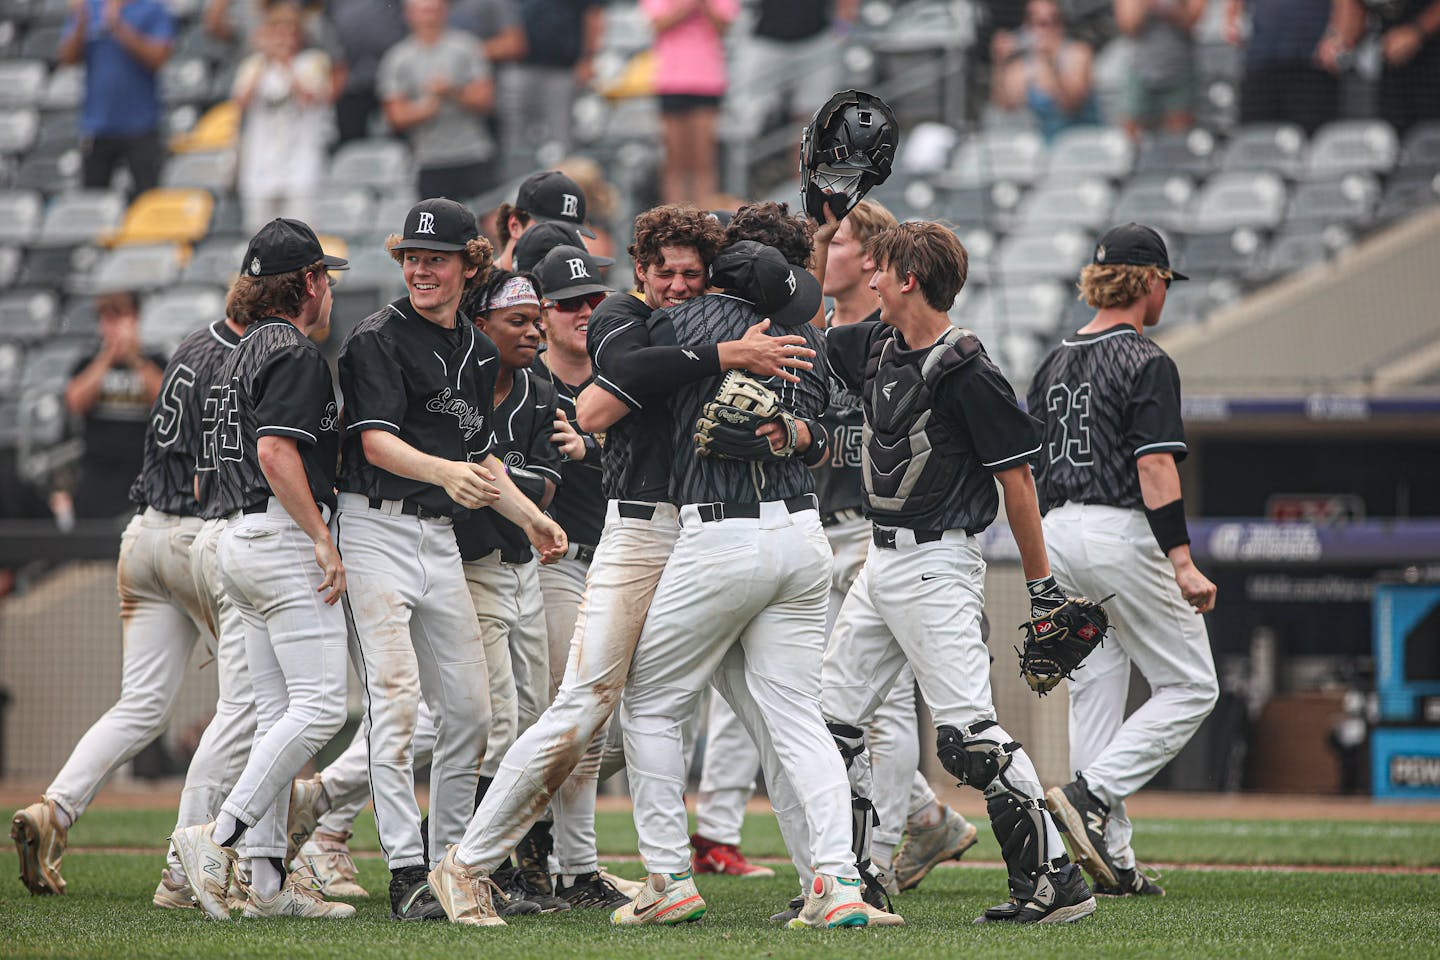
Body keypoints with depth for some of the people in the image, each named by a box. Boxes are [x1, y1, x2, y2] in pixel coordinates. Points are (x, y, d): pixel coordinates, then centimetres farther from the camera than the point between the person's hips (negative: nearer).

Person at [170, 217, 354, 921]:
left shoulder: (246, 353, 20)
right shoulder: (296, 353, -10)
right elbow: (275, 451, -21)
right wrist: (323, 539, -19)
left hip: (241, 539, 10)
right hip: (284, 538, -10)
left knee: (279, 714, 8)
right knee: (319, 704, -12)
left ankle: (268, 879, 4)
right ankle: (220, 838, -19)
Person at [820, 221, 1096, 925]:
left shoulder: (967, 374, -16)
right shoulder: (877, 347, 8)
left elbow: (1017, 479, -13)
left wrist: (1042, 584, -10)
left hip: (937, 565, -9)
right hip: (882, 562, 9)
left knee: (968, 732, -14)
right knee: (833, 716, 10)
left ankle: (1057, 883, -11)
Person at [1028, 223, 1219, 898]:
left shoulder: (1054, 363, 14)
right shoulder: (1146, 363, -9)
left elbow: (1029, 466, 16)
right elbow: (1156, 469, -18)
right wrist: (1183, 564, -21)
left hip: (1058, 535, 8)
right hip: (1123, 534, -8)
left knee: (1095, 693, 10)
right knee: (1190, 687, 1)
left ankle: (1113, 862, 8)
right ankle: (1090, 794, -14)